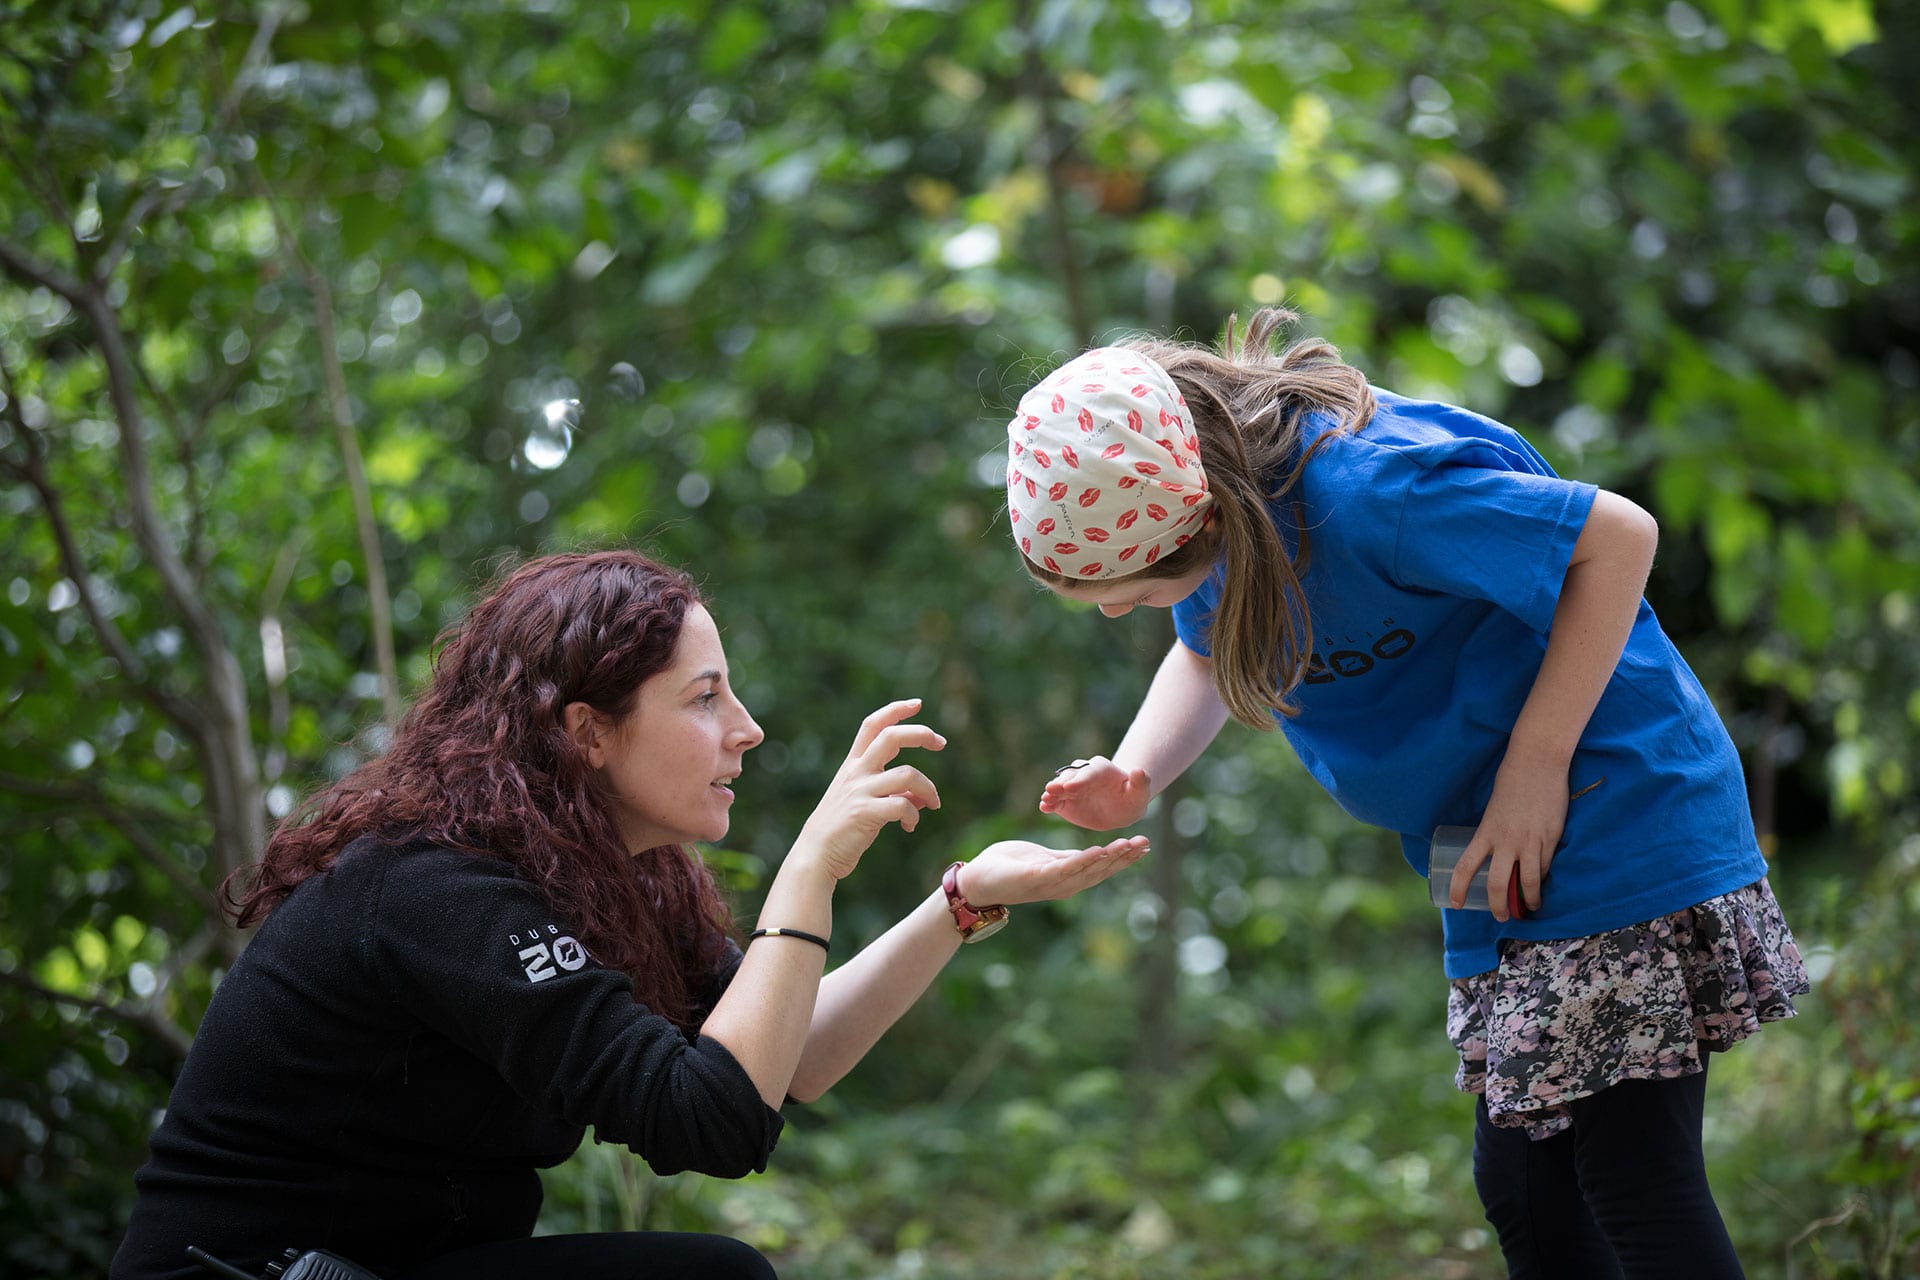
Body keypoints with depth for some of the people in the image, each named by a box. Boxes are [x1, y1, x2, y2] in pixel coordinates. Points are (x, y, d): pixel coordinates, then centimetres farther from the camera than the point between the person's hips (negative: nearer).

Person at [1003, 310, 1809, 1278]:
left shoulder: (1361, 491, -31)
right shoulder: (1180, 490, -4)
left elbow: (1619, 537, -23)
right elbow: (1205, 655, 15)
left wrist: (1535, 768, -21)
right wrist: (1133, 777, -6)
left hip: (1618, 810, -9)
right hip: (1507, 844, 9)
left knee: (1635, 1177, -10)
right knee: (1521, 1181, 12)